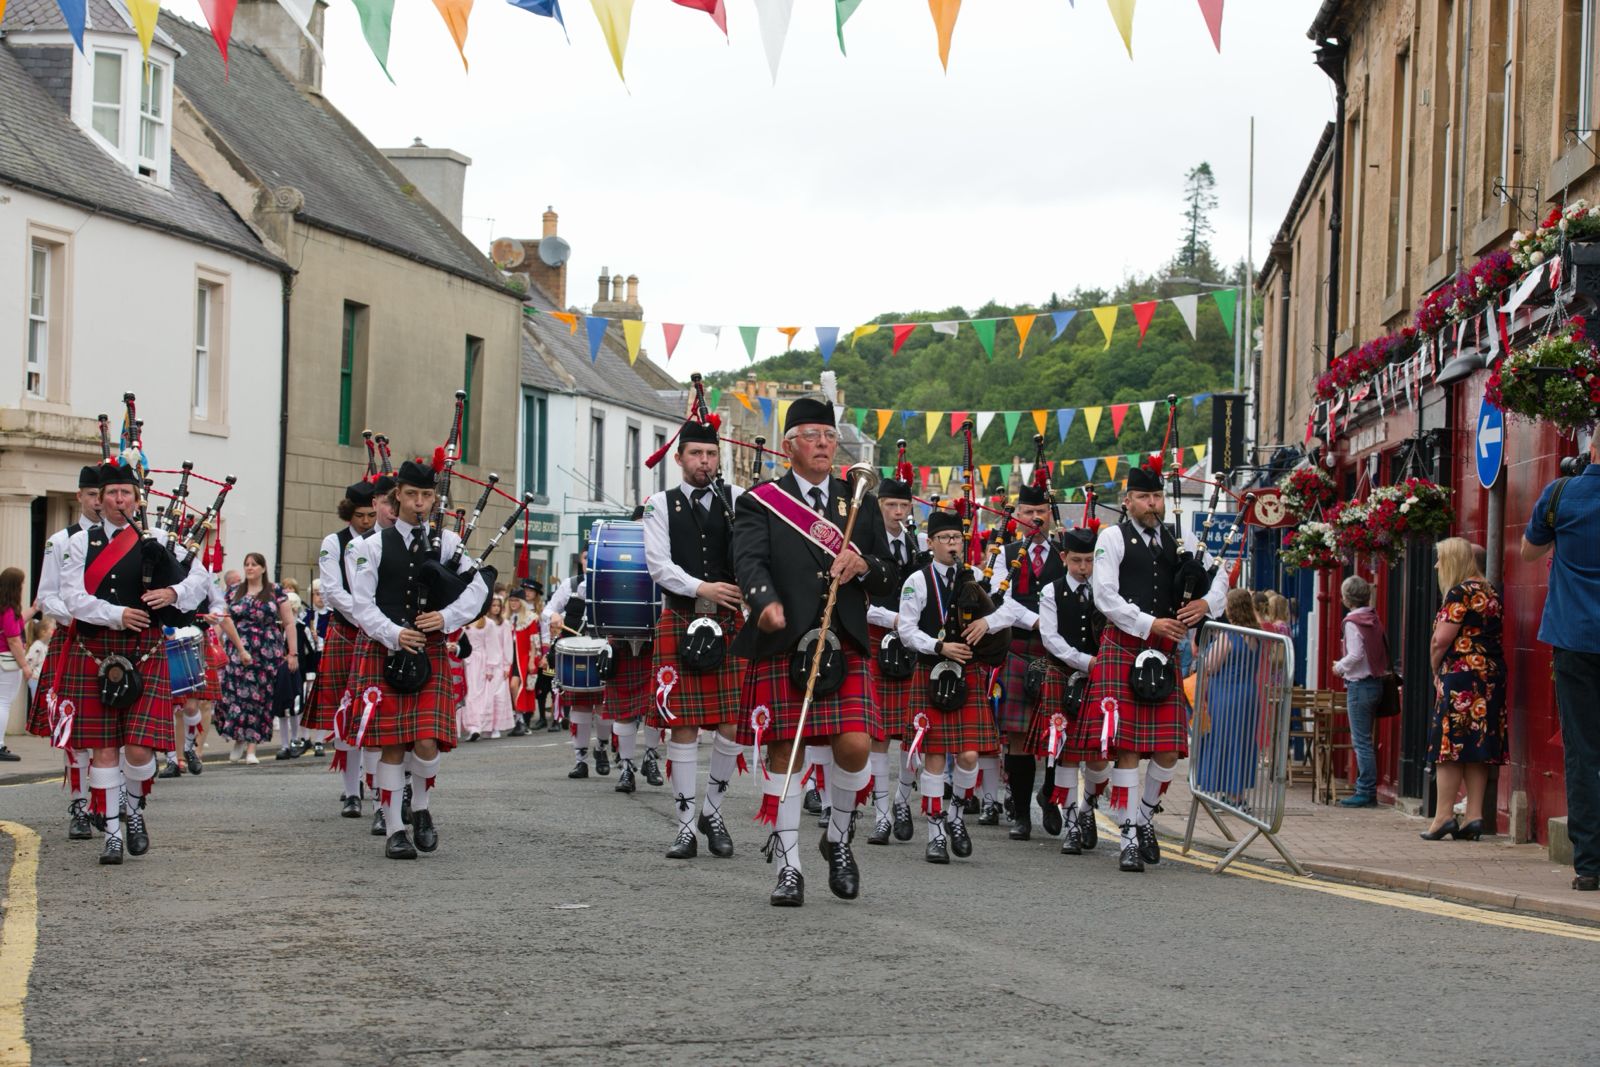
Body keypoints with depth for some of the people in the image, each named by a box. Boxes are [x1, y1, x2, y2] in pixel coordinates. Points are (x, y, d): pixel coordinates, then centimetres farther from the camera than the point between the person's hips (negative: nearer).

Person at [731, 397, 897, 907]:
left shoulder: (860, 504, 16)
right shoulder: (759, 503, 5)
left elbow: (889, 574, 15)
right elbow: (749, 561, -12)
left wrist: (863, 564, -9)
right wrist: (767, 603, -33)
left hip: (845, 645, 2)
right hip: (781, 644, -2)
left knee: (855, 745, -10)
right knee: (783, 752, -1)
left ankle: (839, 838, 16)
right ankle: (788, 867, 8)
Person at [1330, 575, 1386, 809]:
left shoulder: (1353, 622, -13)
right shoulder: (1374, 620, 10)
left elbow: (1355, 655, -20)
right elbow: (1383, 653, 12)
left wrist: (1339, 667, -2)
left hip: (1359, 685, -8)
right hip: (1376, 682, 8)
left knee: (1362, 741, -6)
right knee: (1365, 740, 15)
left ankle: (1366, 792, -7)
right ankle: (1366, 787, 18)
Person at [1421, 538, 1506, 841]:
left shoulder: (1460, 593, -11)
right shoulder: (1488, 591, 17)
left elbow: (1441, 640, -16)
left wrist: (1436, 672, 0)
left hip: (1462, 674, -9)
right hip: (1491, 676, 9)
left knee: (1449, 746, -6)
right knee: (1478, 749, 7)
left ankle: (1443, 816, -7)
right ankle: (1474, 816, 4)